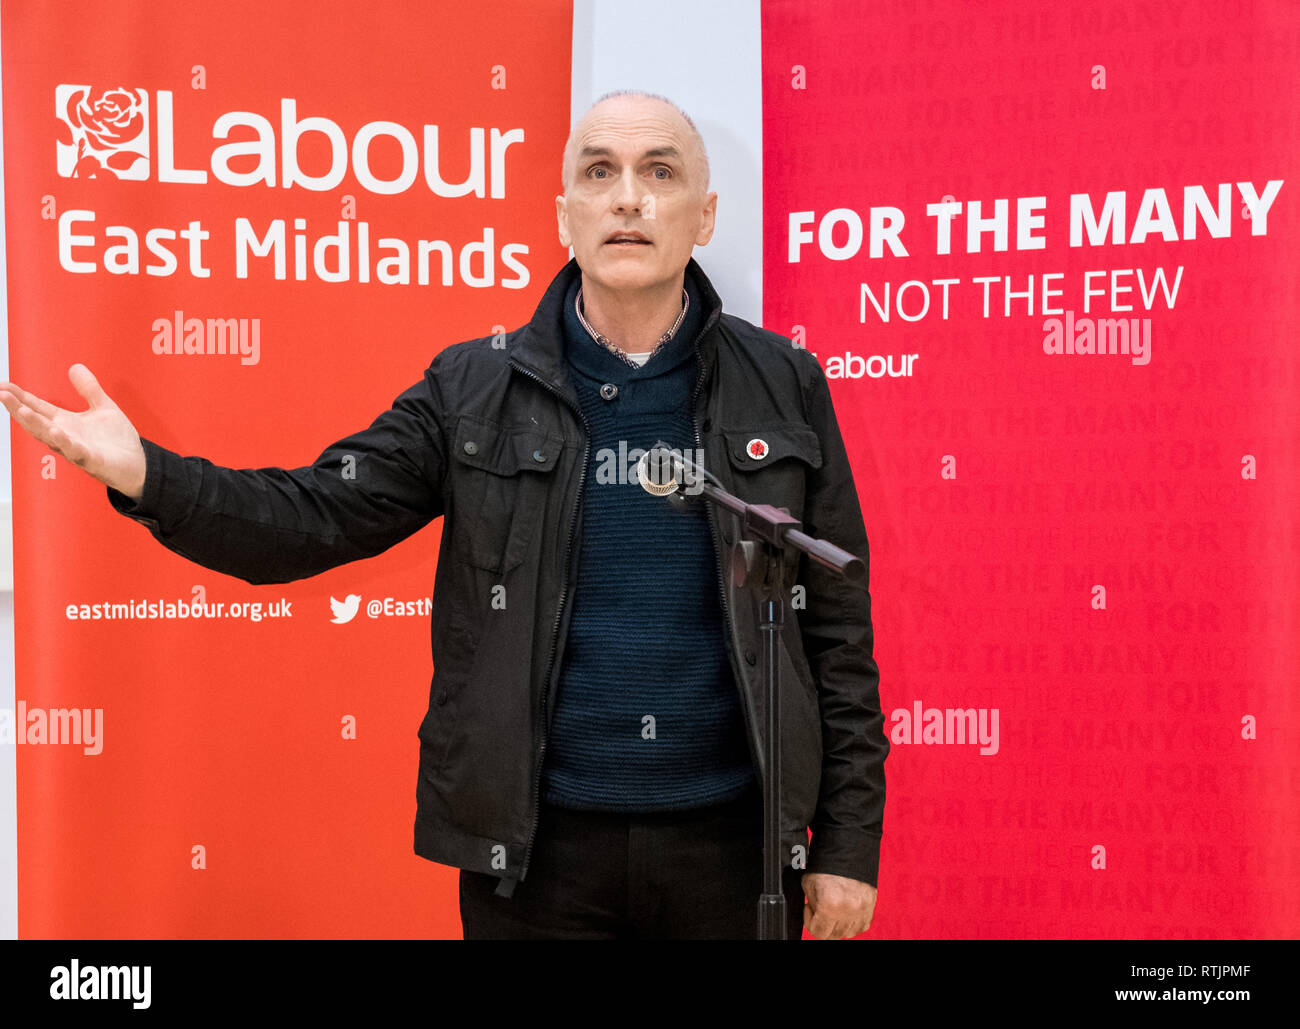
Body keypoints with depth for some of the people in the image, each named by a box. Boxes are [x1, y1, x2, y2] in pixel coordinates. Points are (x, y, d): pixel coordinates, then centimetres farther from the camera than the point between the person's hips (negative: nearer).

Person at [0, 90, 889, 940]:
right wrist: (146, 474, -22)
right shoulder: (474, 389, -1)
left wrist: (849, 842, 0)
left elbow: (837, 630, 1)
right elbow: (317, 518, -5)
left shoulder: (782, 385, 0)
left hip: (728, 840, 1)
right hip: (539, 849, 0)